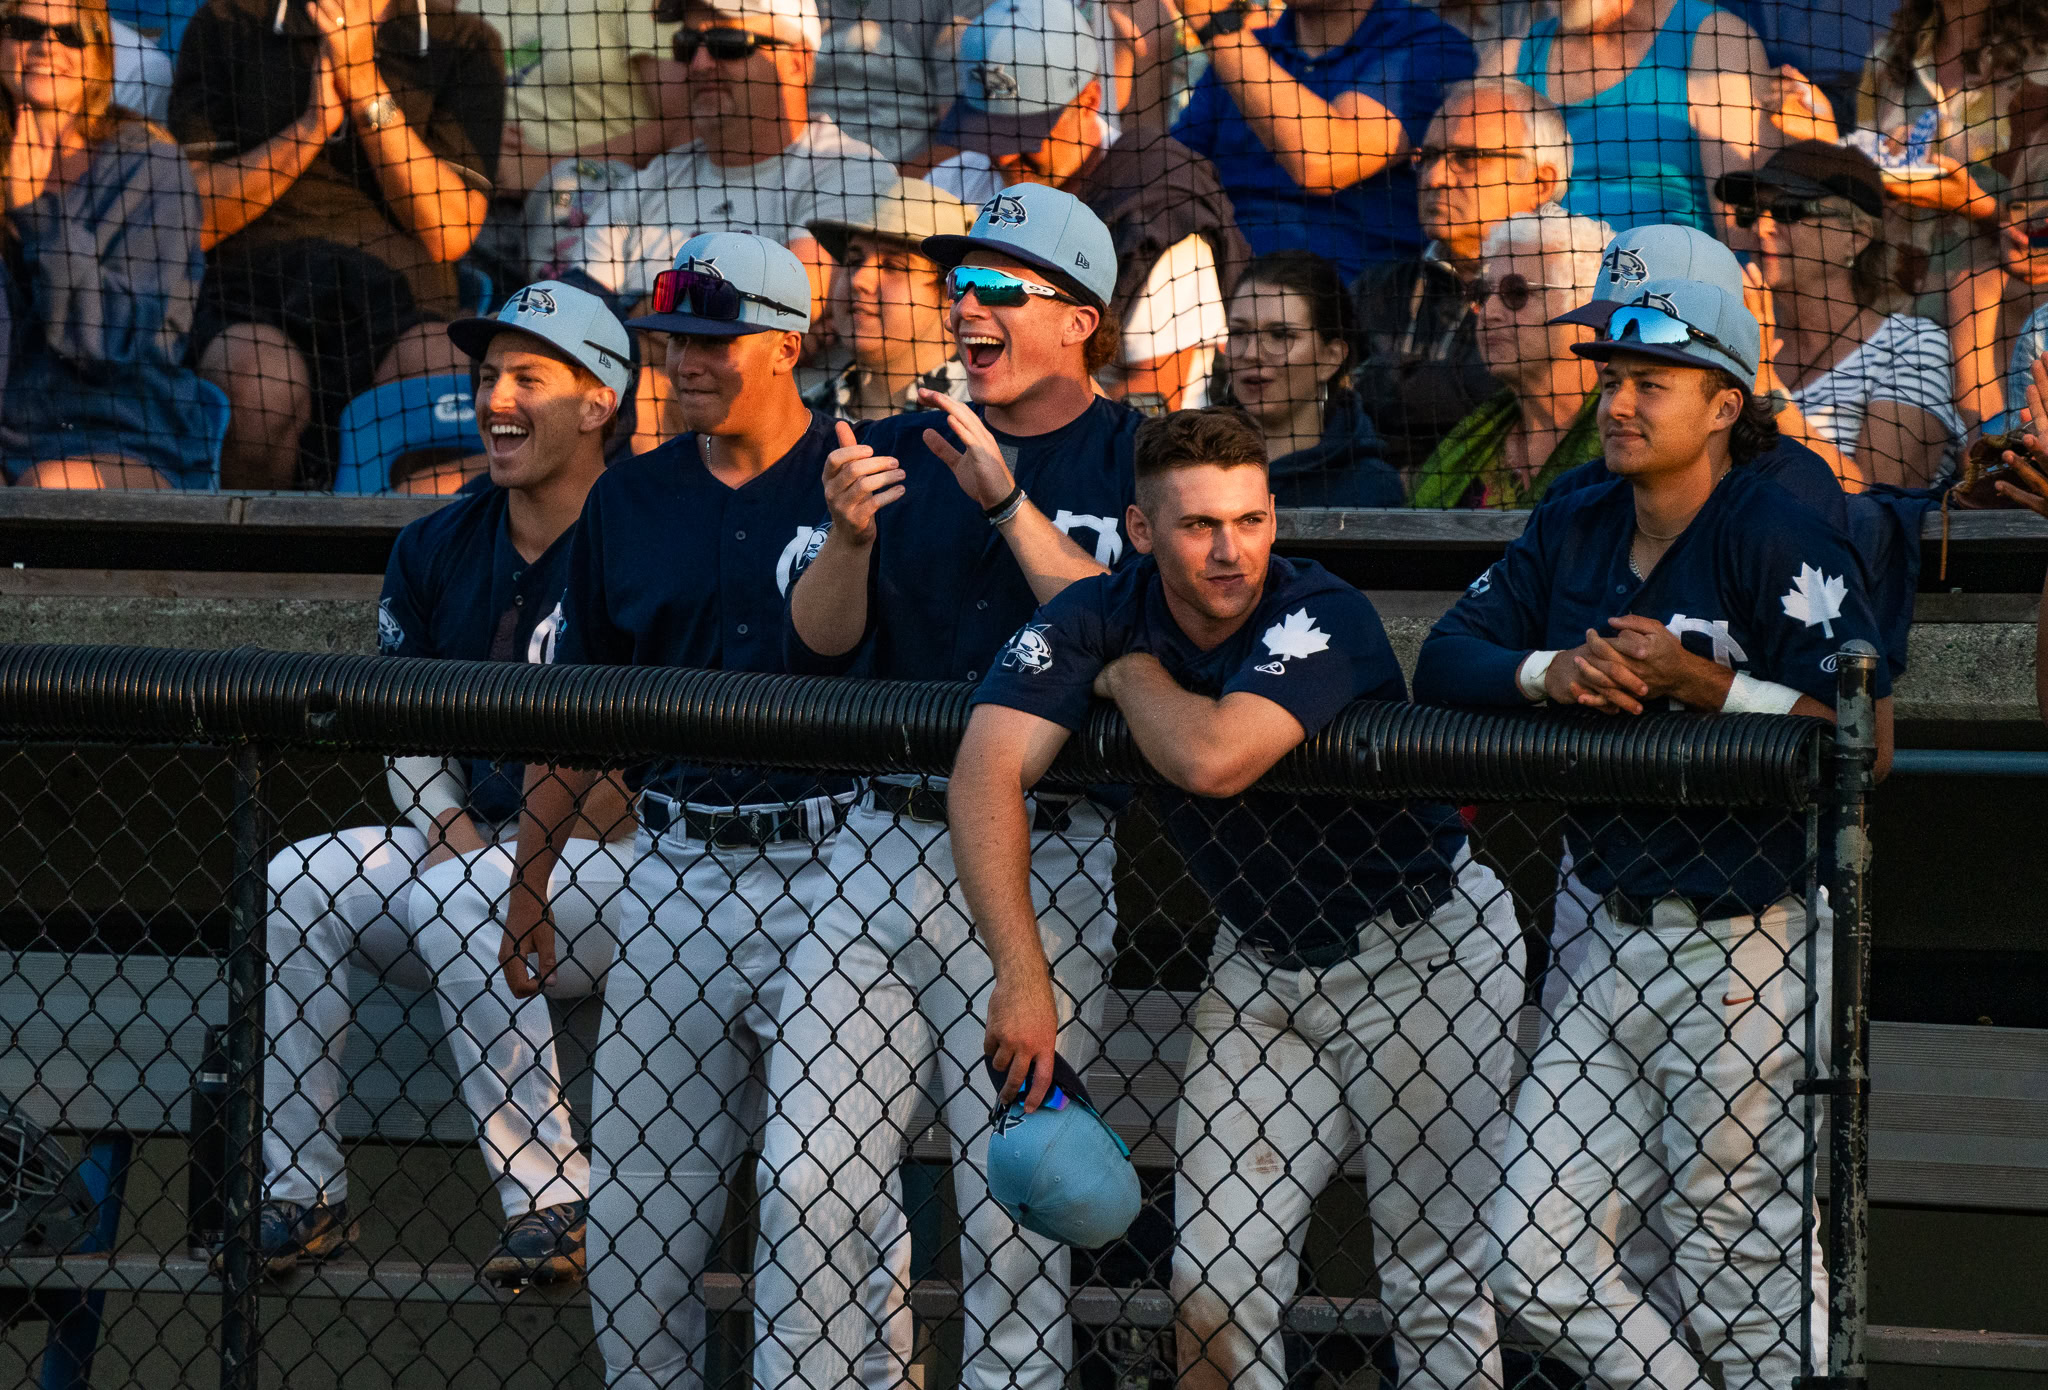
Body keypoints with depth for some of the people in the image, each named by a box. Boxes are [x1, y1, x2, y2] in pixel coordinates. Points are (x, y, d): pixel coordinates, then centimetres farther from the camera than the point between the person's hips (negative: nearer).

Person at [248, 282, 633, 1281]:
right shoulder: (436, 551, 11)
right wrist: (451, 831, -6)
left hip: (611, 862, -7)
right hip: (468, 843, 7)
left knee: (457, 903, -34)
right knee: (293, 886, -16)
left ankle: (553, 1201, -25)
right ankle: (301, 1194, -13)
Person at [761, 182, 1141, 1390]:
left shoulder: (1138, 461, 1)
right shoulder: (901, 448, 14)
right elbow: (820, 648, 6)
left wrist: (1011, 507, -18)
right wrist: (848, 536, -13)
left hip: (1049, 865, -4)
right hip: (882, 854, 4)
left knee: (1012, 1208, -4)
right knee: (806, 1184, -2)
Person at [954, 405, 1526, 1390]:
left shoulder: (1324, 617, -24)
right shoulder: (1094, 622, -10)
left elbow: (1212, 759, -41)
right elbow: (990, 769, -23)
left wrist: (1135, 675, -19)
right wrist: (1021, 973, -35)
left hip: (1422, 951, -5)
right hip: (1261, 964, 5)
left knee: (1437, 1289, -3)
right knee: (1213, 1281, 0)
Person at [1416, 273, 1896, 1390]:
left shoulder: (1784, 543, -11)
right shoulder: (1571, 531, 12)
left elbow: (1863, 739, -20)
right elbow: (1444, 659, 6)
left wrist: (1699, 682, -26)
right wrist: (1550, 672, -13)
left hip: (1746, 950, -8)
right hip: (1615, 939, 8)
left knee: (1744, 1273, -3)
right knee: (1535, 1266, 5)